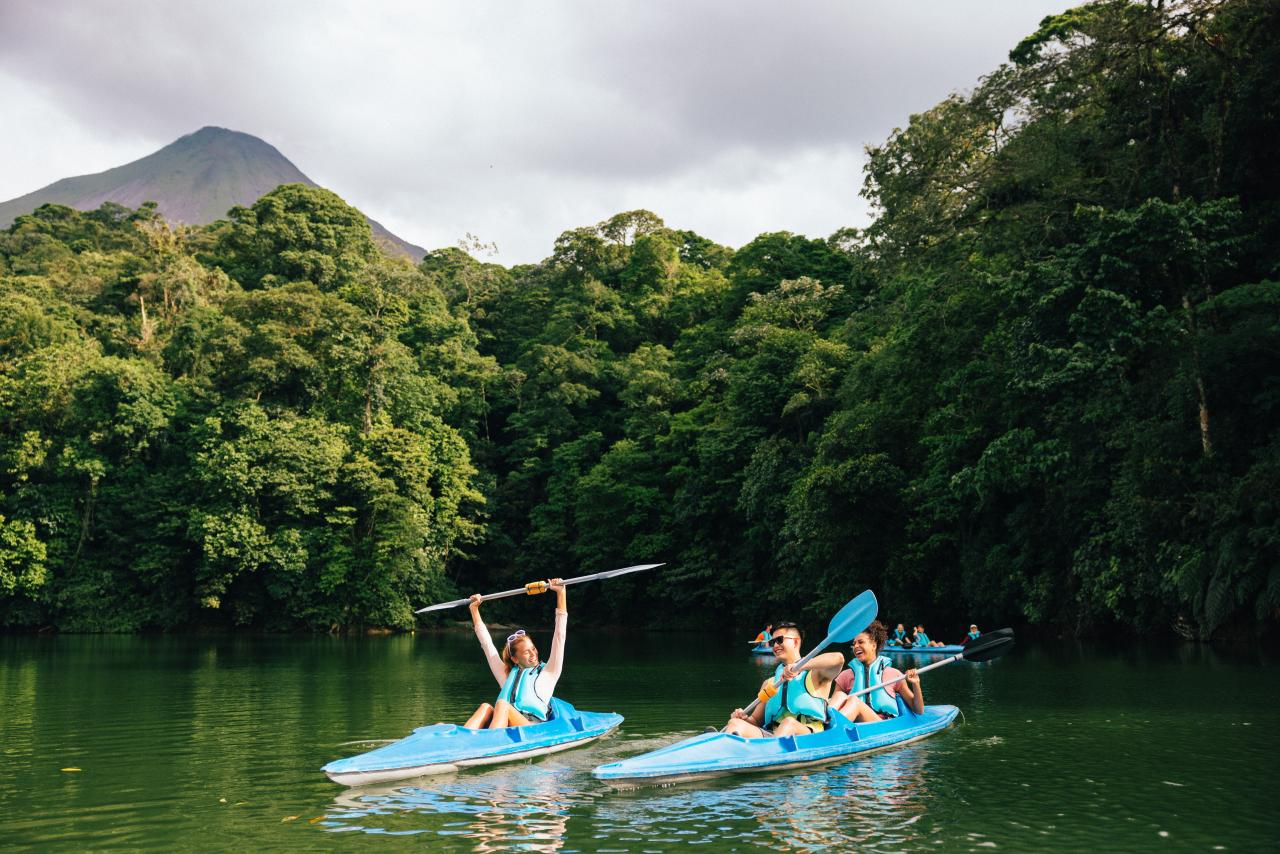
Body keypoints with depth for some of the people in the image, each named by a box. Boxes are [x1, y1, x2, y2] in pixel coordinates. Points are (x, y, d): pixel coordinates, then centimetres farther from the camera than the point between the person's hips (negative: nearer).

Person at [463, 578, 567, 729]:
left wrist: (560, 593, 7)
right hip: (504, 729, 4)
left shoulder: (548, 673, 20)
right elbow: (486, 643, 35)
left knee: (502, 705, -27)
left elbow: (559, 637, 13)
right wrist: (474, 609, 39)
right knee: (486, 707, -23)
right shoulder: (507, 675, 29)